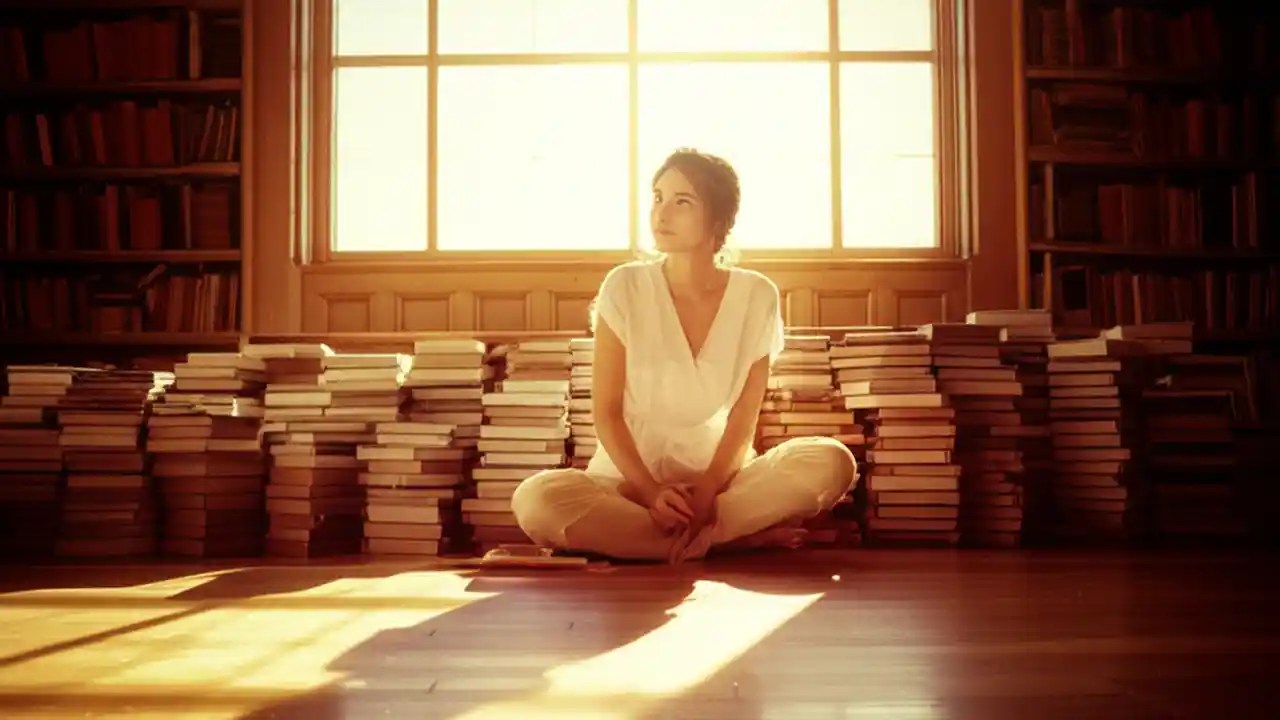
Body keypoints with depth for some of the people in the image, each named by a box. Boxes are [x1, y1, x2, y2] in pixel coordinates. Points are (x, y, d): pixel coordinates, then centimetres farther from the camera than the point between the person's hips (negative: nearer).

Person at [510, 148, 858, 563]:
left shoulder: (756, 296, -3)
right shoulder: (625, 287, -6)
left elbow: (744, 418, -4)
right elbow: (605, 411, -6)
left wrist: (705, 493, -19)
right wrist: (651, 491, -19)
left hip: (720, 475, 1)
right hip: (631, 476, 0)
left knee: (832, 462, -25)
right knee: (535, 499, -32)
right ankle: (745, 537, -23)